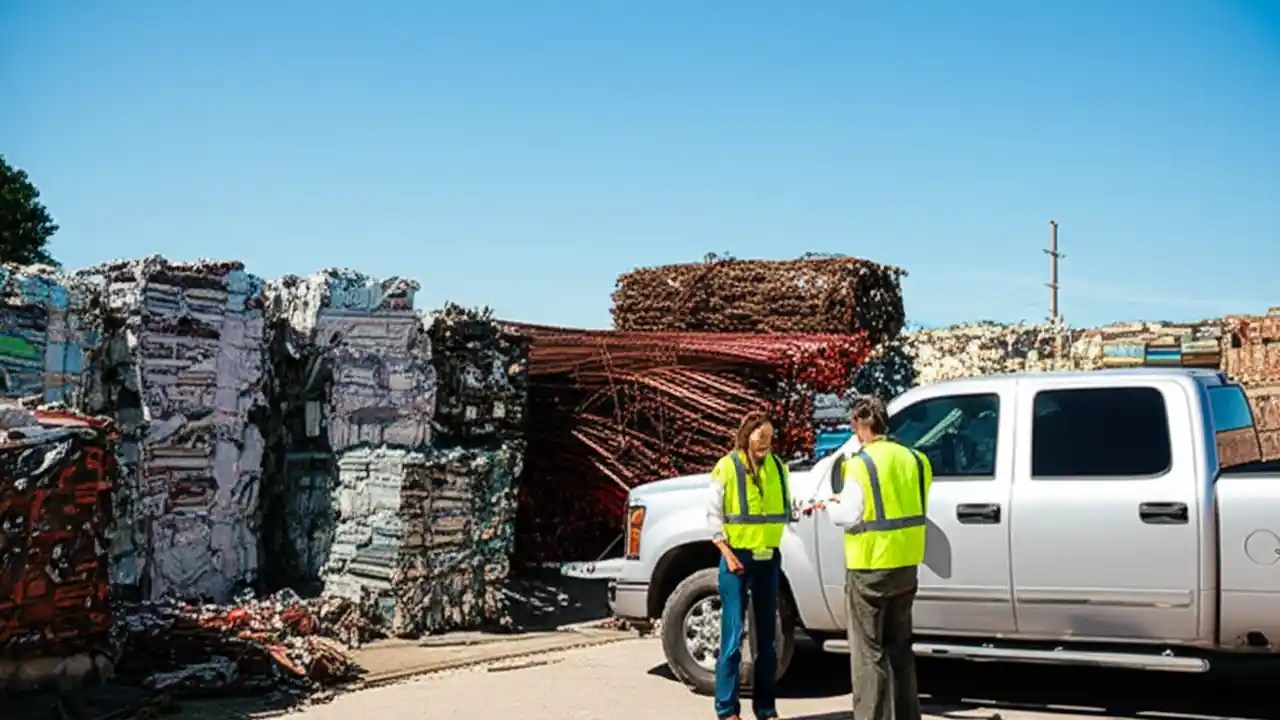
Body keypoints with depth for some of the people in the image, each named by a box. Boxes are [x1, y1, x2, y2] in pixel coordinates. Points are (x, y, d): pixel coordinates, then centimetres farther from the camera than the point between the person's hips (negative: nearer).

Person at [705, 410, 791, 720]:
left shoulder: (777, 467, 8)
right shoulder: (727, 467, -7)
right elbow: (713, 515, -7)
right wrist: (728, 554, -14)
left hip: (769, 558, 5)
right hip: (738, 557, -5)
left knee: (767, 636, 11)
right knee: (733, 635, -6)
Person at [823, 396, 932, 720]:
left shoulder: (861, 464, -15)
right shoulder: (913, 459, 5)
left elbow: (849, 517, -16)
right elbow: (915, 507, 12)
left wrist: (832, 506, 6)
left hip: (870, 568, -7)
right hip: (906, 565, 7)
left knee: (868, 651, 2)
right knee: (899, 646, 19)